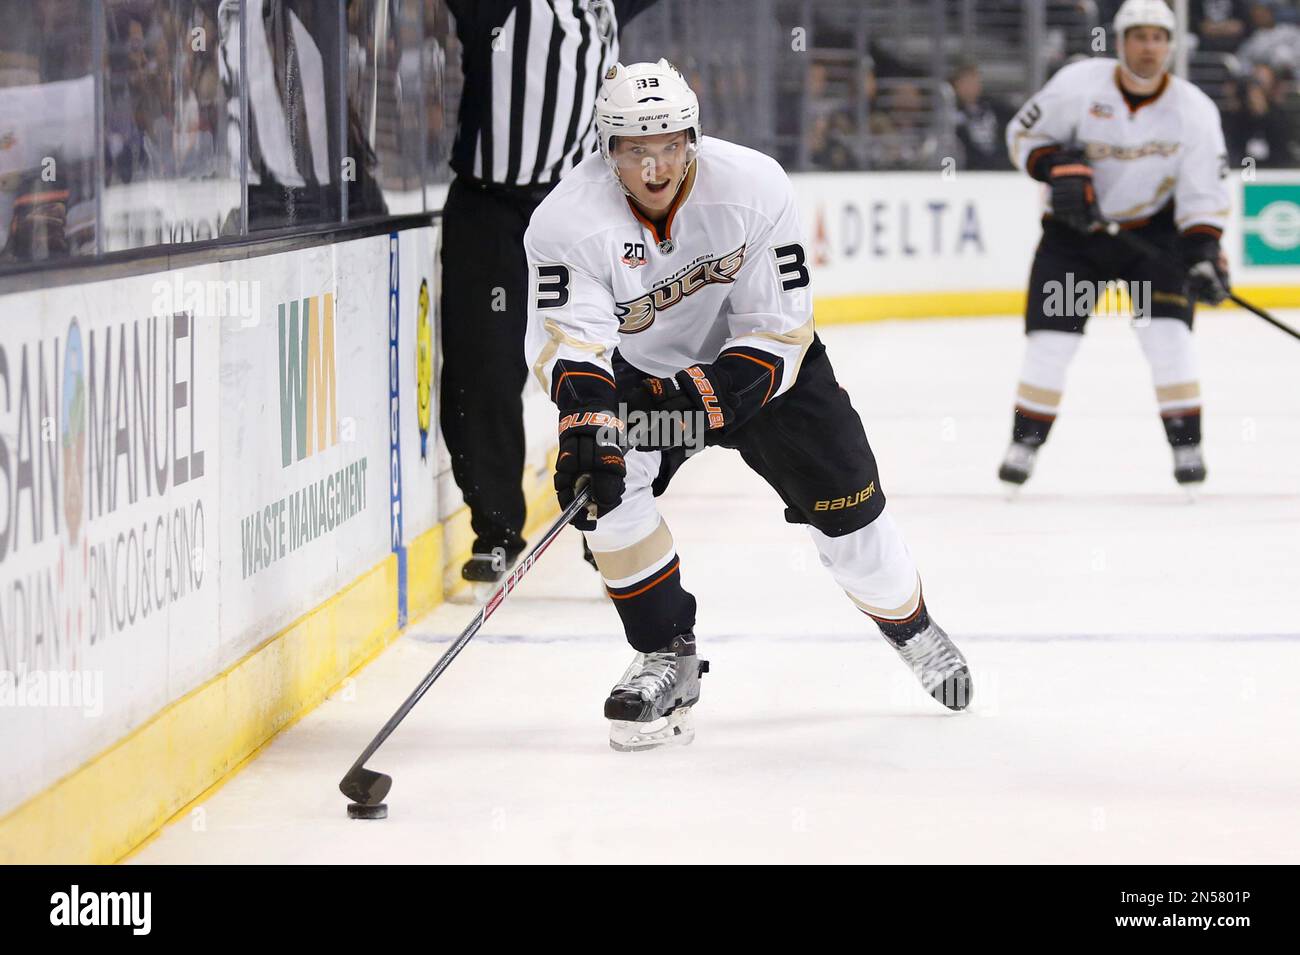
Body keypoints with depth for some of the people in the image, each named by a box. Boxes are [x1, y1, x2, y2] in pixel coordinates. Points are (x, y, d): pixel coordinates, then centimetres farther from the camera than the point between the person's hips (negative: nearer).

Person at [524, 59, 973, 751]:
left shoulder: (754, 187, -26)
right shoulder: (567, 220, -27)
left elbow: (779, 327, -22)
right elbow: (566, 337, -36)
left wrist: (709, 395, -35)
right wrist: (587, 420, -54)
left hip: (750, 358, 0)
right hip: (636, 374, 0)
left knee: (843, 498, 0)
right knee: (605, 482, -26)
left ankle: (910, 625, 31)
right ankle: (667, 656, -11)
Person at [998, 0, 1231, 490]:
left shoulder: (1195, 110, -13)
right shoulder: (1078, 85, -16)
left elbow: (1204, 195, -10)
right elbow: (1024, 132, -5)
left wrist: (1204, 254, -23)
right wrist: (1060, 169, -22)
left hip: (1154, 226, 0)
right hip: (1075, 229, 0)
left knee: (1167, 333, -15)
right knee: (1051, 335, -7)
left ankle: (1186, 444, -4)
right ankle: (1025, 441, 8)